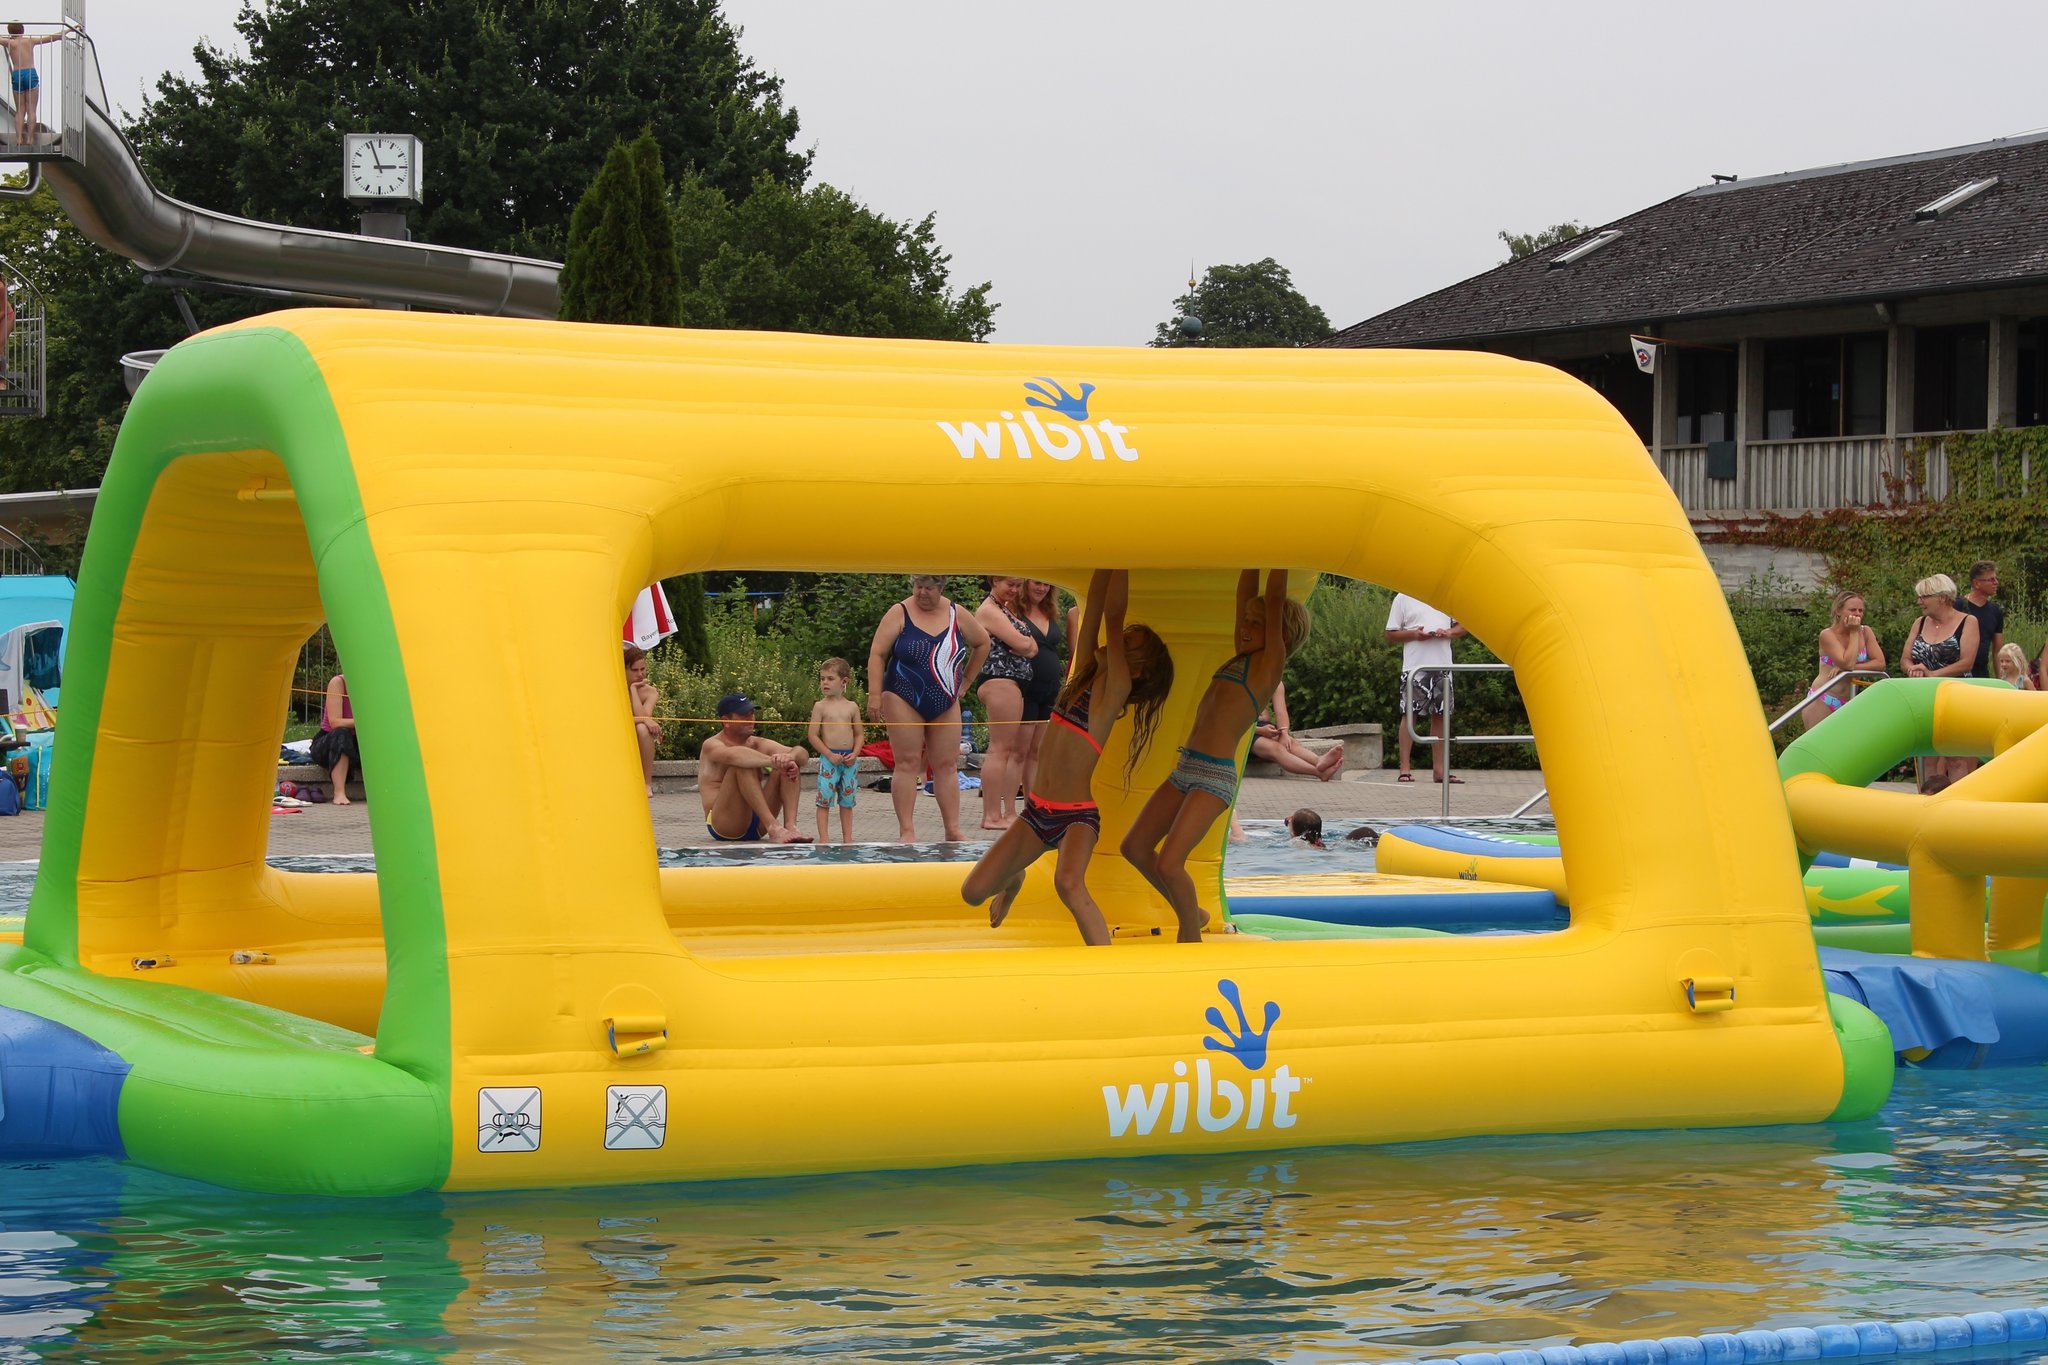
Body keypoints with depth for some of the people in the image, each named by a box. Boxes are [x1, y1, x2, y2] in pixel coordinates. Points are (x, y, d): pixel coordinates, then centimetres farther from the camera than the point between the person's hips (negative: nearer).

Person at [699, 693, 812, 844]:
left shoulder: (758, 745, 11)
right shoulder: (712, 746, -6)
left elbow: (802, 753, -2)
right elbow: (732, 755, -31)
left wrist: (790, 757, -27)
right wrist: (773, 761, -42)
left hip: (757, 827, 6)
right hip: (723, 827, -6)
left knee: (793, 764, -4)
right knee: (742, 764, -27)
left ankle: (790, 826, -24)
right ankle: (773, 827, -38)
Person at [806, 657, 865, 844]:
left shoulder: (852, 707, 7)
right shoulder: (821, 706, -1)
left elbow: (858, 734, 11)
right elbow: (813, 735, -5)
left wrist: (855, 754, -6)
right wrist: (830, 755, -12)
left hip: (849, 759, 3)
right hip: (828, 758, -3)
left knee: (847, 800, 8)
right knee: (824, 799, -7)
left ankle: (847, 837, 13)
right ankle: (824, 837, -5)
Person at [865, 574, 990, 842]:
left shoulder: (956, 615, 5)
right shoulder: (899, 614, -5)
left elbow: (982, 643, 20)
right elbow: (877, 653, -8)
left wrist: (965, 680, 16)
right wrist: (874, 695, -16)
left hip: (945, 705, 4)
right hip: (904, 702, -4)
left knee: (947, 765, 4)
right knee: (908, 763, -6)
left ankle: (953, 830, 6)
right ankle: (906, 830, -5)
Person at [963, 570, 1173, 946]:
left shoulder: (1115, 689, -10)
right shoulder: (1084, 673, 7)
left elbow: (1112, 614, -16)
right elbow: (1095, 606, 2)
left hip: (1078, 816, -7)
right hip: (1037, 812, 7)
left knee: (1068, 883, -36)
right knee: (973, 892, 1)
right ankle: (1013, 879, 38)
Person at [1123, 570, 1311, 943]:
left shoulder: (1270, 663, -3)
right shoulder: (1243, 658, 16)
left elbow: (1274, 600, -7)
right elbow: (1244, 592, 16)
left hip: (1215, 776, -9)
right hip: (1186, 769, 9)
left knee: (1169, 862, -16)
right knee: (1135, 846, 10)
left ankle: (1192, 938, 3)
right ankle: (1192, 914, 26)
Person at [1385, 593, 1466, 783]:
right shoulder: (1403, 598, 5)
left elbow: (1462, 625, 17)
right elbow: (1391, 633, 4)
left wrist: (1448, 633, -6)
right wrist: (1414, 634, -14)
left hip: (1442, 665, 4)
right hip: (1415, 666, -4)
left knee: (1440, 716, 6)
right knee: (1409, 714, -6)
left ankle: (1440, 769, 10)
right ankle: (1404, 769, -6)